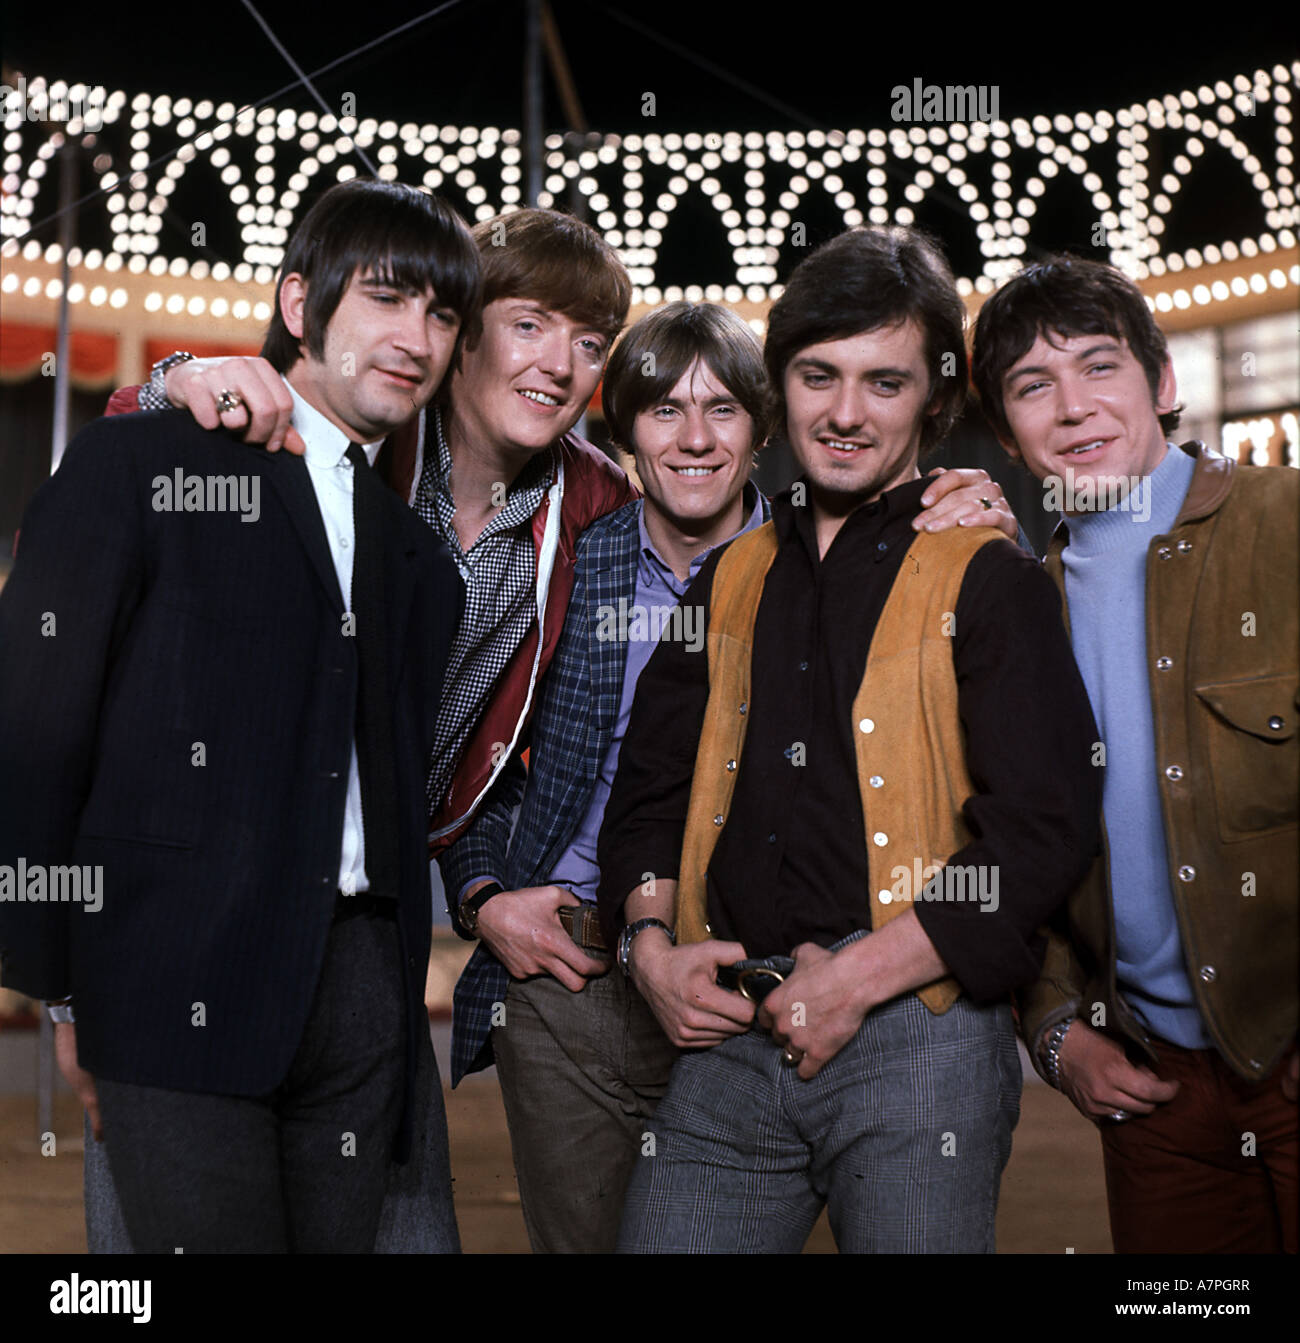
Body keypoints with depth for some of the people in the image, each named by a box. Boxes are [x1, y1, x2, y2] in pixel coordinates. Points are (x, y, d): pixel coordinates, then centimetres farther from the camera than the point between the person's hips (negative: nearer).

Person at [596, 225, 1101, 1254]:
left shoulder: (987, 580, -1)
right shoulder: (731, 579, 15)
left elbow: (1043, 830, -9)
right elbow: (651, 779, 20)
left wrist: (861, 976, -12)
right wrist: (650, 943, 3)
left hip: (916, 1043, -4)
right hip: (729, 1039, 4)